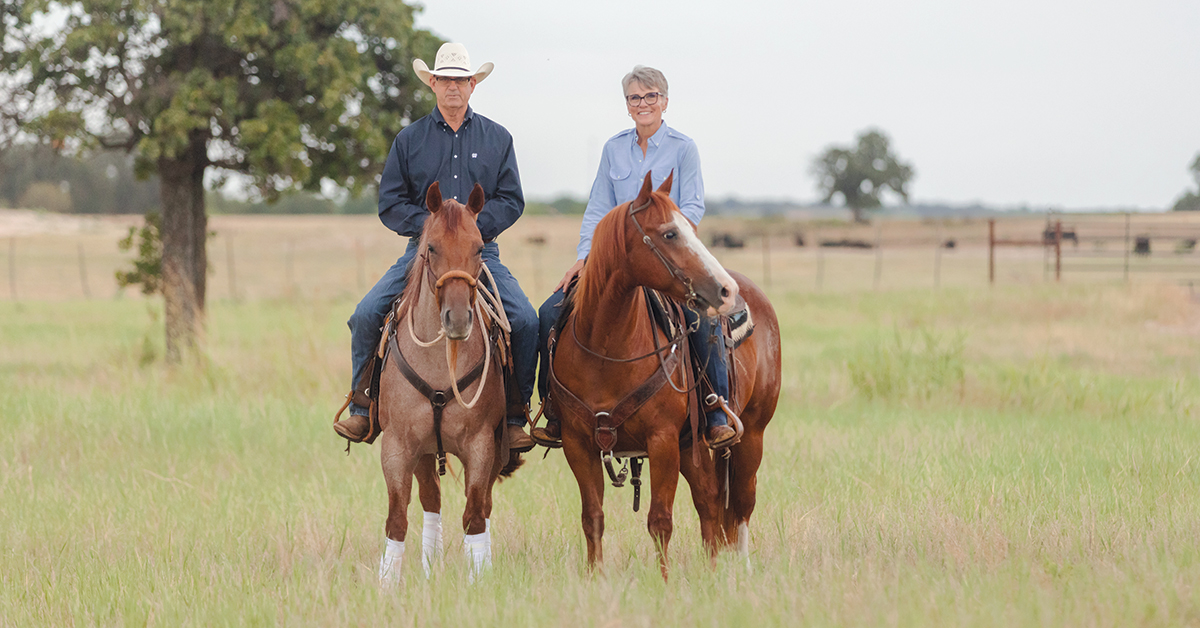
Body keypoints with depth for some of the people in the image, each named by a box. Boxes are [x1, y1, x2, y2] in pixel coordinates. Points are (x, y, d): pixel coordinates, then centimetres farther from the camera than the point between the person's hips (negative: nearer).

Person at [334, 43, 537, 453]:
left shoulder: (497, 138, 10)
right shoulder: (410, 139, 9)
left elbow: (511, 200, 5)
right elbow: (390, 204, 6)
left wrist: (474, 225, -12)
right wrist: (428, 223, -12)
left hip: (480, 250, 0)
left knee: (525, 320, -22)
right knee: (367, 315, -17)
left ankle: (515, 415, -7)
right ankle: (363, 408, -1)